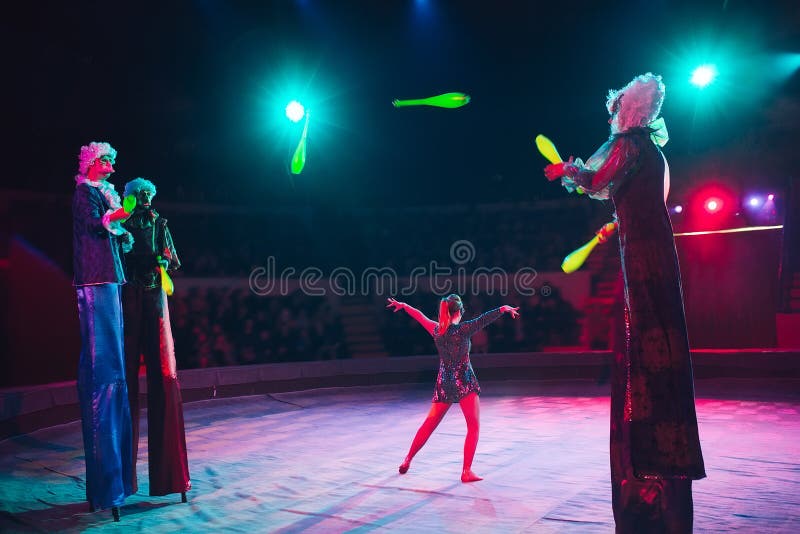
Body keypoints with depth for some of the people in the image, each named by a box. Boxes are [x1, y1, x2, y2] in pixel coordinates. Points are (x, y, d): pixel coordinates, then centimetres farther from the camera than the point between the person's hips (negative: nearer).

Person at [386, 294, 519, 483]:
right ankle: (466, 472, -4)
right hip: (464, 383, -6)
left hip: (443, 384, 6)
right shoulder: (461, 330, -13)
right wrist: (503, 309, -27)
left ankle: (407, 460, 27)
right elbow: (482, 320, -24)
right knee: (474, 427, 1)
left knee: (429, 424, 18)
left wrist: (402, 305, 31)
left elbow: (420, 316, 17)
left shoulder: (436, 330, 2)